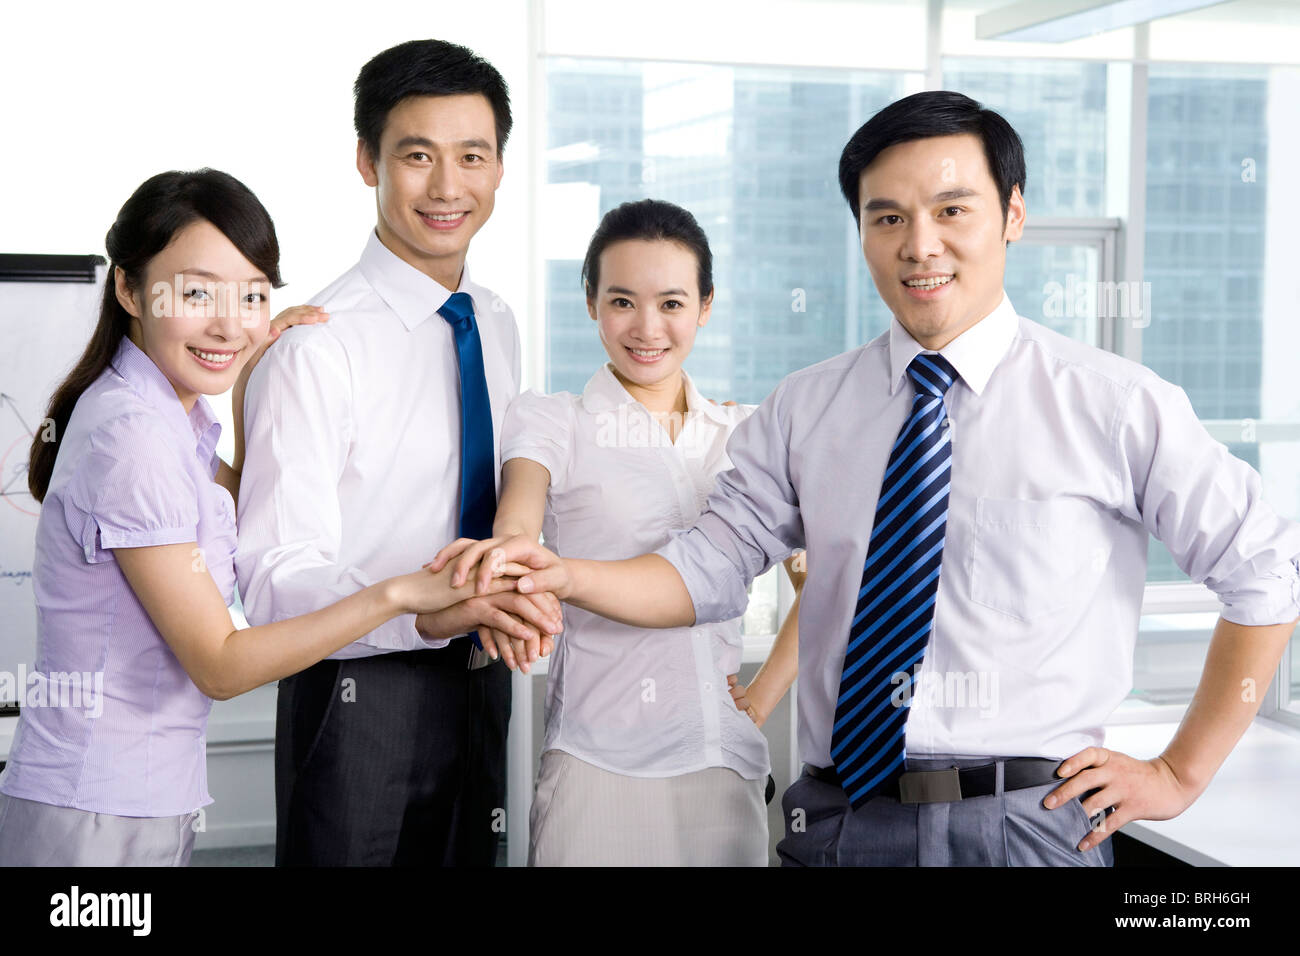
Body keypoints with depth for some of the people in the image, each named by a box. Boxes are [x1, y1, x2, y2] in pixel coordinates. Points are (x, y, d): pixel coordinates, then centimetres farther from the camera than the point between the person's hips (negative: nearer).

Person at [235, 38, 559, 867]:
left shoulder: (498, 327, 7)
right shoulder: (316, 346, -17)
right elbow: (274, 579, -24)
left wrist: (508, 609, 6)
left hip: (482, 687, 7)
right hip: (363, 697, -7)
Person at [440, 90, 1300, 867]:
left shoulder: (1116, 406, -4)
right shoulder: (805, 411, 7)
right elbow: (712, 569, 4)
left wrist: (1180, 775, 0)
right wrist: (567, 576, -14)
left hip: (1028, 827, -2)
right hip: (837, 823, 3)